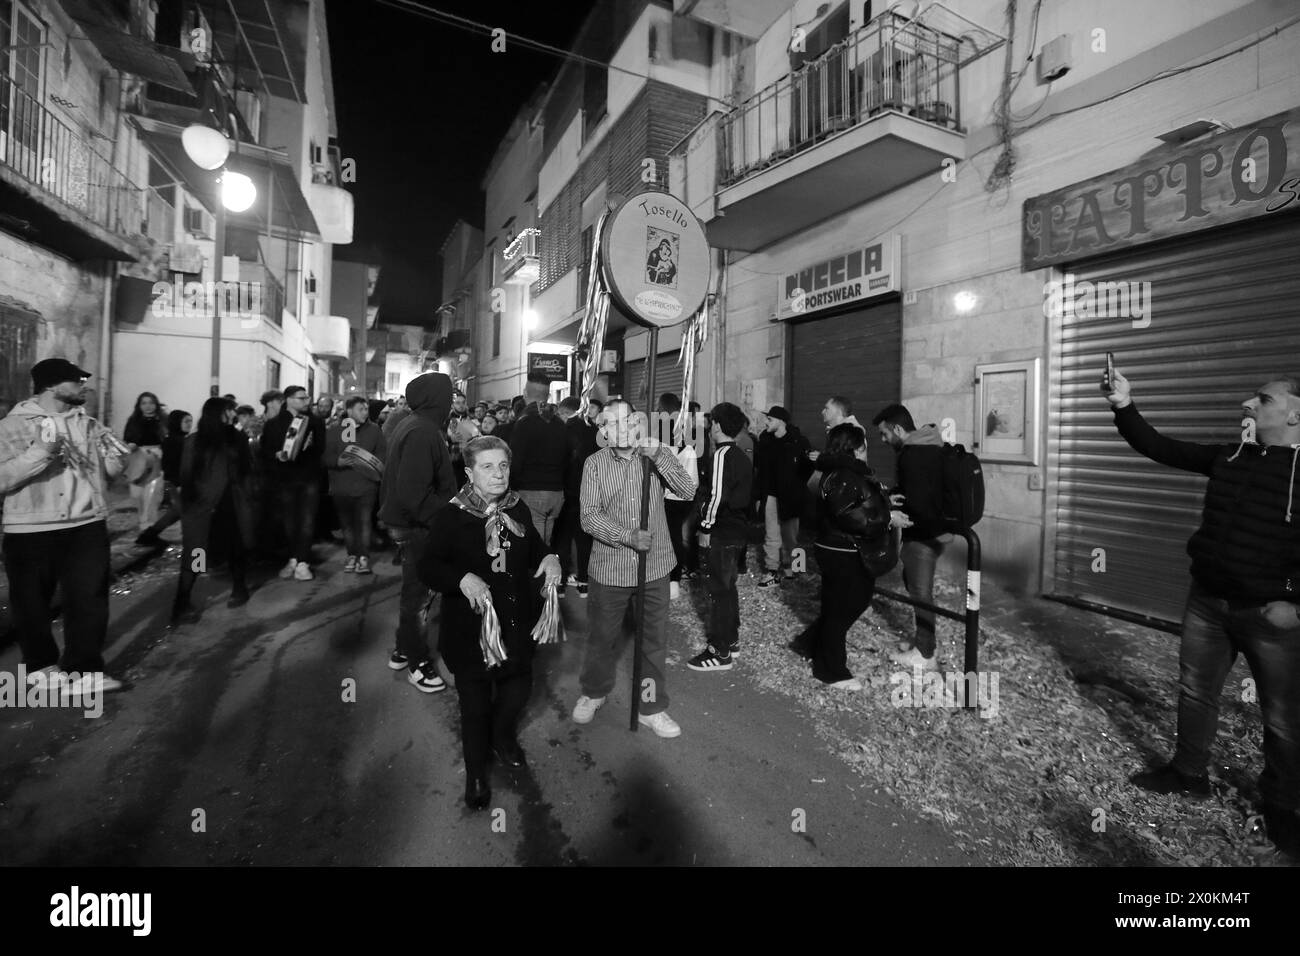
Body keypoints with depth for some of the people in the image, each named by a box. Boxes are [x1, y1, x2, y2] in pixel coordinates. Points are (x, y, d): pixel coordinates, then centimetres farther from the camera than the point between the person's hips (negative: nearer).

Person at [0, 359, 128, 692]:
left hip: (87, 527, 3)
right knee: (31, 604, 11)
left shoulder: (88, 424, 8)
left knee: (89, 599, 1)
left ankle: (84, 671, 8)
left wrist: (116, 455, -10)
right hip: (30, 532, -2)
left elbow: (111, 470, 11)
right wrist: (41, 452, -25)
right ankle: (41, 665, 30)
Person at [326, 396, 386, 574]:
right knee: (346, 522, 10)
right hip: (341, 486, 1)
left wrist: (374, 464, -13)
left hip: (366, 484, -1)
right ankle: (352, 554, 24)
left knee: (364, 521, -8)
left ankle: (364, 556, -1)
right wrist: (338, 461, -21)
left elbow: (382, 453, 5)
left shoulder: (374, 429, 5)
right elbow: (325, 457, -2)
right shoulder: (333, 430, 3)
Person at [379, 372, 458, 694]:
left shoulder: (411, 425, 10)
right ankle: (417, 662, 19)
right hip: (418, 527, -10)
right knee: (418, 593, 4)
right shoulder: (422, 432, -22)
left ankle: (403, 650, 35)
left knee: (415, 590, 21)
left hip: (407, 522, 10)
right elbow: (414, 492, -28)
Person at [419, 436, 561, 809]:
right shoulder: (452, 517, -14)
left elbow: (534, 548, 16)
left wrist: (549, 557, -7)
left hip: (517, 623, 5)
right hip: (470, 627, -4)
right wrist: (462, 578, -34)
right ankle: (475, 773, 35)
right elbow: (427, 567, -16)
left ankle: (503, 736, 52)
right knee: (475, 702, 9)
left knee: (519, 686, 19)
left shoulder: (518, 509, 1)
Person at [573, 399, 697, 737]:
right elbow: (590, 517, -11)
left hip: (654, 566, 1)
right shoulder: (595, 464, -5)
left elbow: (688, 491, -16)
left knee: (655, 639, 12)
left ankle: (651, 706, 32)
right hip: (610, 567, 0)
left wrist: (657, 454, -25)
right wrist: (628, 536, -23)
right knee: (602, 636, 16)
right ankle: (593, 693, 43)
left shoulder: (658, 457, -2)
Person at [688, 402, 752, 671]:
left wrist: (706, 527, -16)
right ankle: (731, 640, 31)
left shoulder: (722, 454, -16)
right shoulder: (741, 455, 12)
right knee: (727, 586, 19)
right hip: (738, 528, 9)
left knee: (719, 590, -2)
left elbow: (717, 495, -23)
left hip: (723, 531, -9)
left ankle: (720, 652, 6)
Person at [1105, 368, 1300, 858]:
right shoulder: (1228, 457, 3)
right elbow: (1159, 448, 4)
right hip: (1207, 602, 5)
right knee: (1195, 691, 17)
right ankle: (1189, 773, 35)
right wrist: (1125, 408, -8)